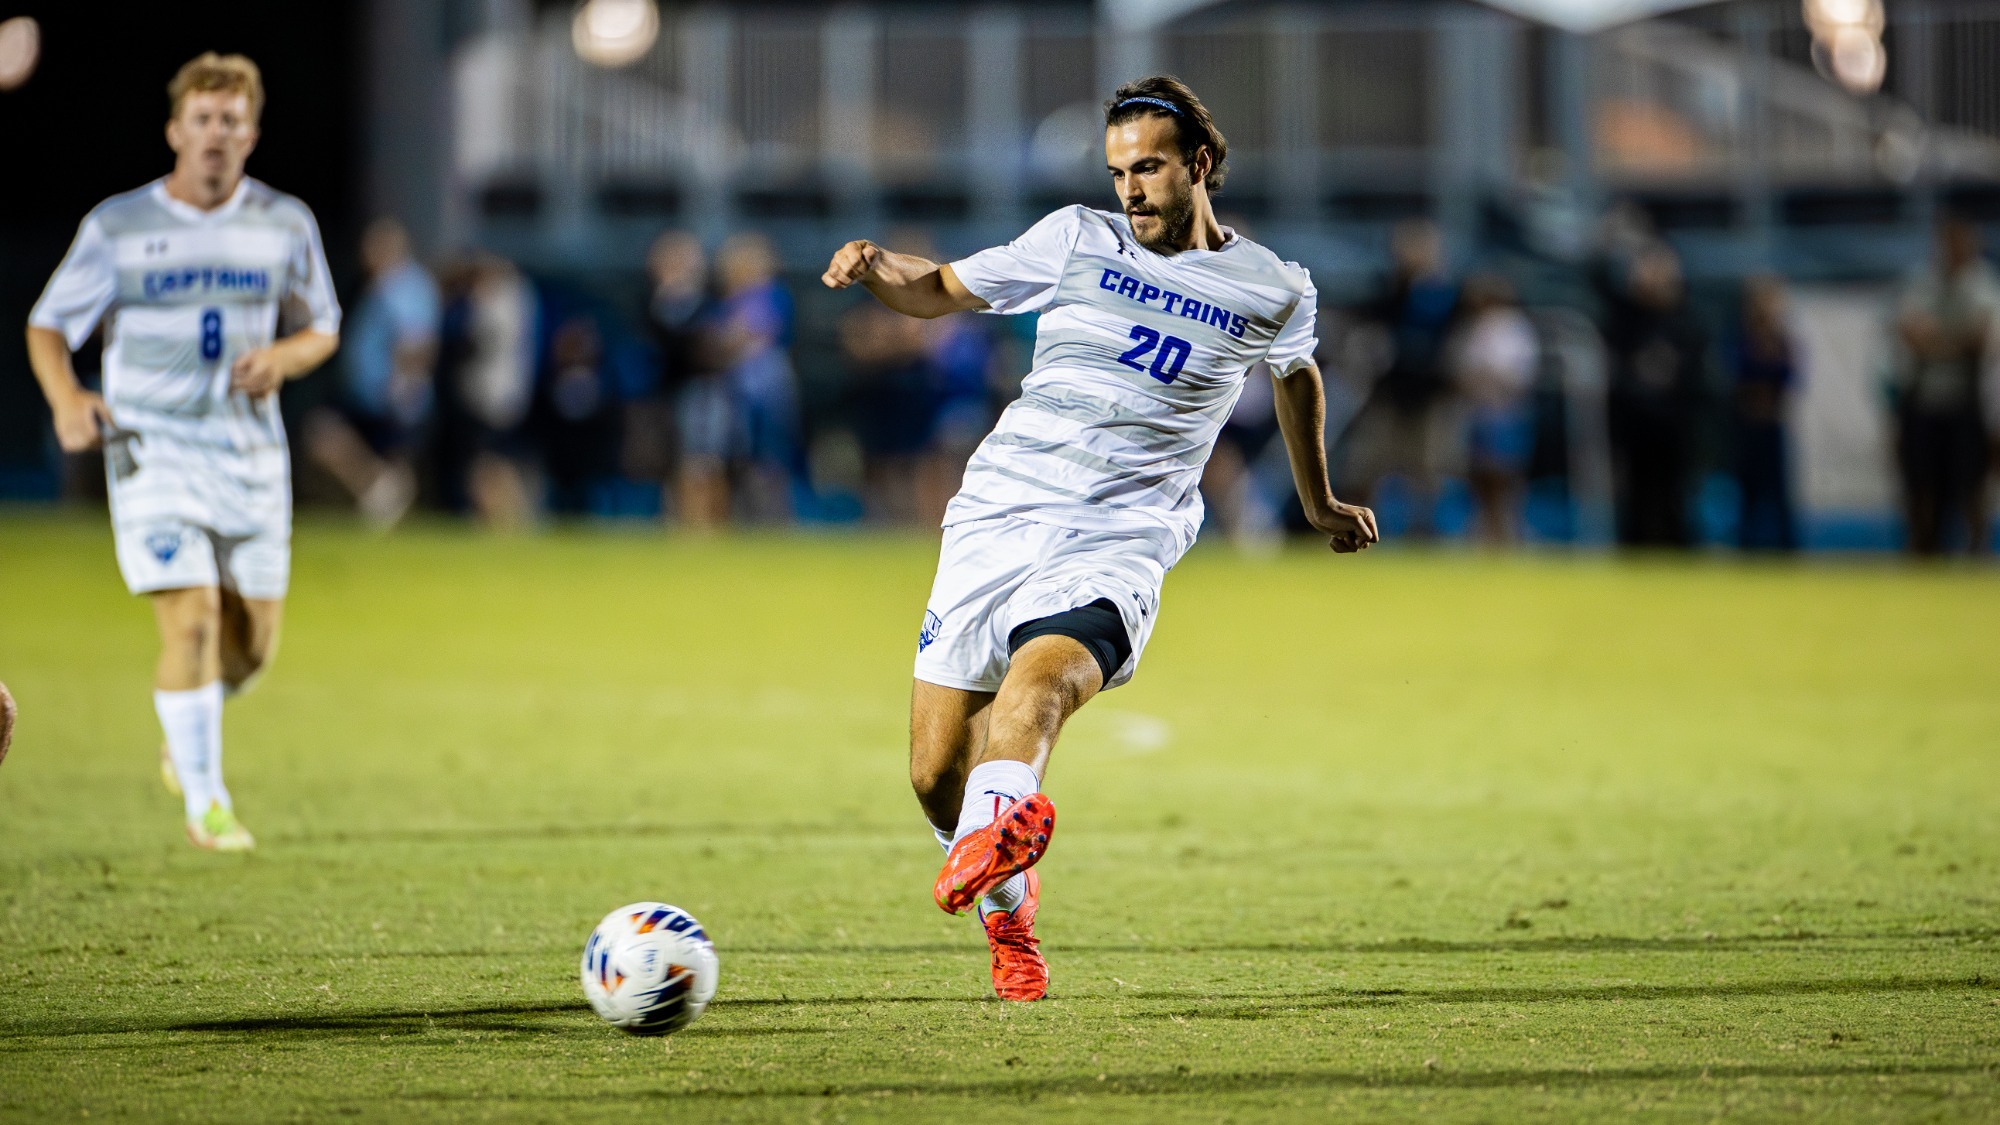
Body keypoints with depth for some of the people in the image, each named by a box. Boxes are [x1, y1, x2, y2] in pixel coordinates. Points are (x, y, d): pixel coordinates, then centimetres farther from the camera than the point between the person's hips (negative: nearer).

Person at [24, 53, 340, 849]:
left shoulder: (285, 225, 4)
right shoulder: (118, 228, -3)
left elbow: (322, 328, 15)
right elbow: (48, 326, 2)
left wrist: (284, 357, -9)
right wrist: (67, 400, -19)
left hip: (250, 452, 3)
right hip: (152, 448, -3)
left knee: (252, 640, 4)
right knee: (192, 621, -16)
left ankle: (185, 748, 35)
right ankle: (204, 800, -3)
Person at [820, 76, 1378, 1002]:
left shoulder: (1274, 293, 9)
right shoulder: (1078, 241, 9)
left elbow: (1296, 372, 32)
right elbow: (941, 290, 16)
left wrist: (1317, 501, 44)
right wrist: (876, 270, -7)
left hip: (1119, 545, -2)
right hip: (997, 517, 2)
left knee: (1041, 675, -36)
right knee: (934, 774, -1)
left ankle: (995, 825, -63)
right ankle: (1007, 904, 27)